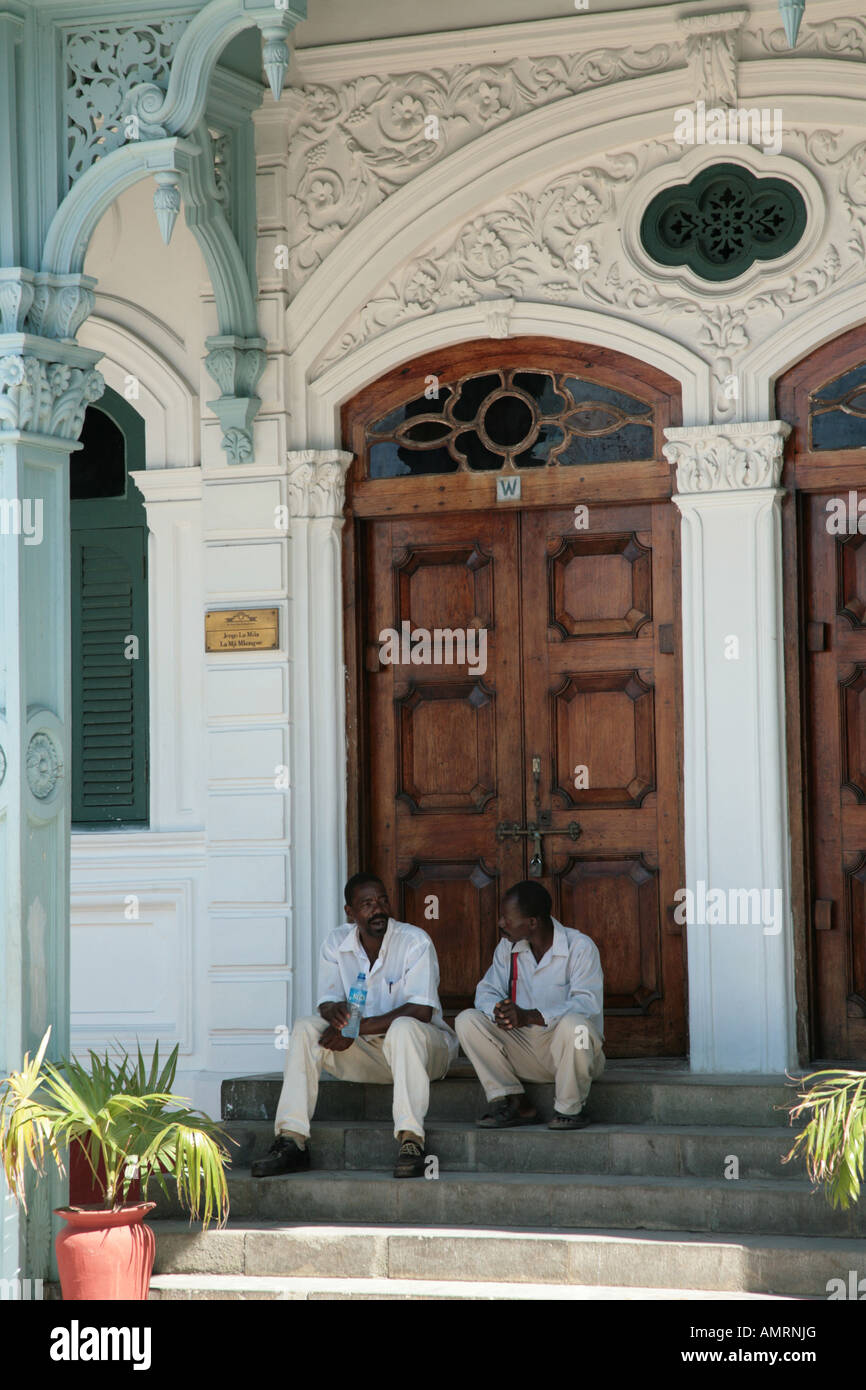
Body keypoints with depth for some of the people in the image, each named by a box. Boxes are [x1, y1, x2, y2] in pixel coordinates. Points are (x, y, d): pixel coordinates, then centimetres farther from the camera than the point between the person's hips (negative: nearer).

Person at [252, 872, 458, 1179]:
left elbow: (421, 1011, -22)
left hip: (422, 1046, -4)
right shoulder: (337, 943, 2)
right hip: (366, 1054, 4)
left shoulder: (415, 941, -13)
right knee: (305, 1030, -17)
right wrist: (336, 1013, -30)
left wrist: (357, 1027, -27)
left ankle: (410, 1142, -42)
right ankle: (292, 1143, -23)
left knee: (403, 1028, -38)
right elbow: (328, 1003, -3)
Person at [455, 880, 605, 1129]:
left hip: (571, 1048, -5)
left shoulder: (580, 947, -12)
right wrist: (498, 1012, -23)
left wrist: (529, 1016, -37)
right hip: (524, 1048, 5)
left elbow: (588, 1003, -25)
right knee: (467, 1020, -13)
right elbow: (487, 991, 4)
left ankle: (569, 1109, -16)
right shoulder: (508, 947, 7)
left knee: (573, 1024, -39)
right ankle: (516, 1105, -11)